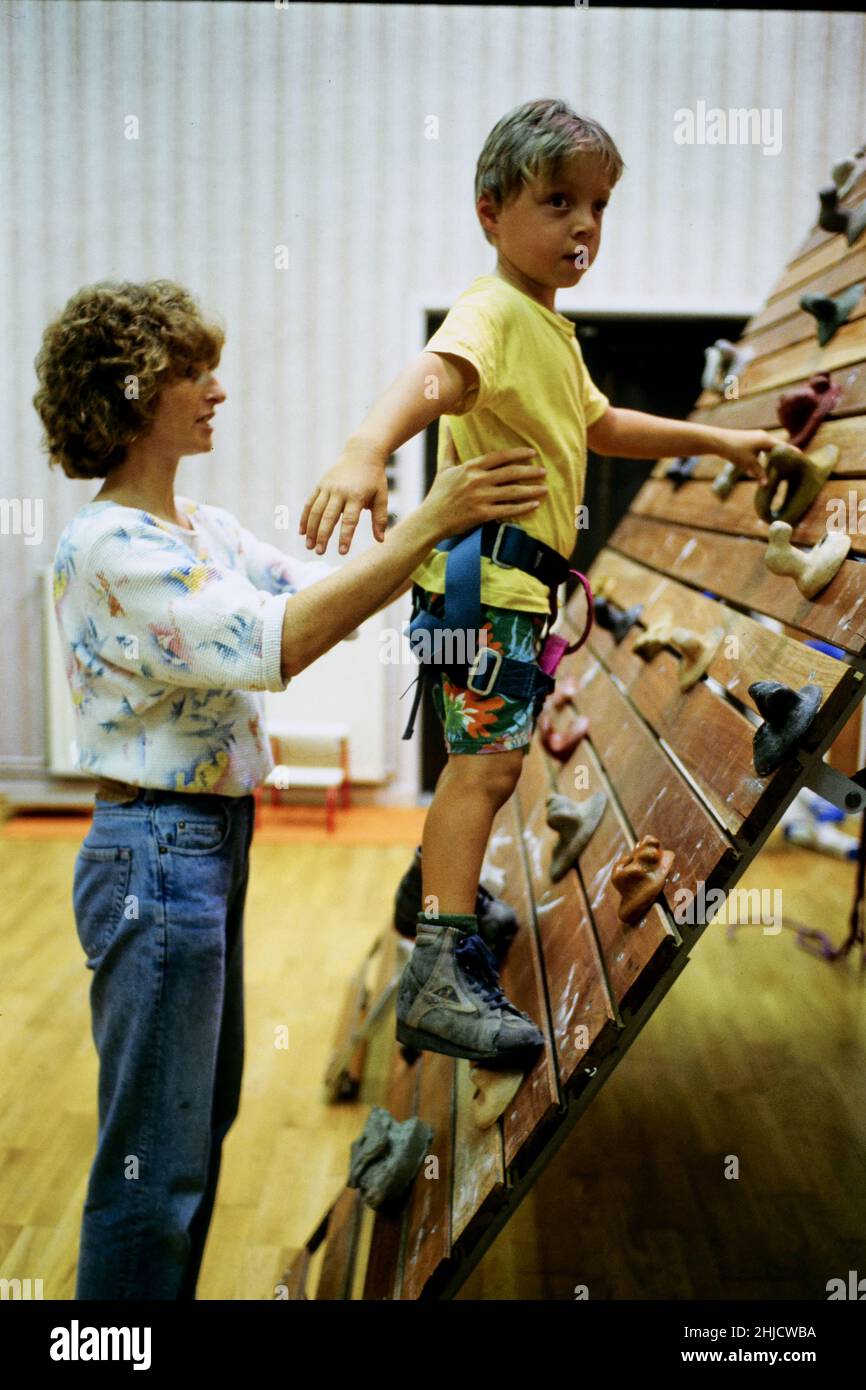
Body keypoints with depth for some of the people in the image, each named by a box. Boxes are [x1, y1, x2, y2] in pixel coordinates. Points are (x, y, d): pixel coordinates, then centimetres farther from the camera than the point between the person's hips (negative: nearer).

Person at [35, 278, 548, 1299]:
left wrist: (448, 525, -3)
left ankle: (168, 1292, 38)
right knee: (156, 1158, 2)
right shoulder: (104, 546, -18)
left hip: (210, 845, 10)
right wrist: (424, 526, -28)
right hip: (157, 853, -10)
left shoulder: (205, 528, 11)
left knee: (202, 1116, 21)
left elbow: (318, 592, 7)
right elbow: (275, 640, -28)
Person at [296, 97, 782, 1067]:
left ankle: (439, 888, 43)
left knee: (483, 757, 23)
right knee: (489, 760, -17)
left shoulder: (551, 328, 19)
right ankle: (439, 979, -17)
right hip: (482, 567, -10)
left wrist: (714, 439, 34)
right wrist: (366, 448, -56)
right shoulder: (491, 312, -14)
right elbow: (433, 378, -36)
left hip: (522, 577, 10)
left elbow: (599, 425, 33)